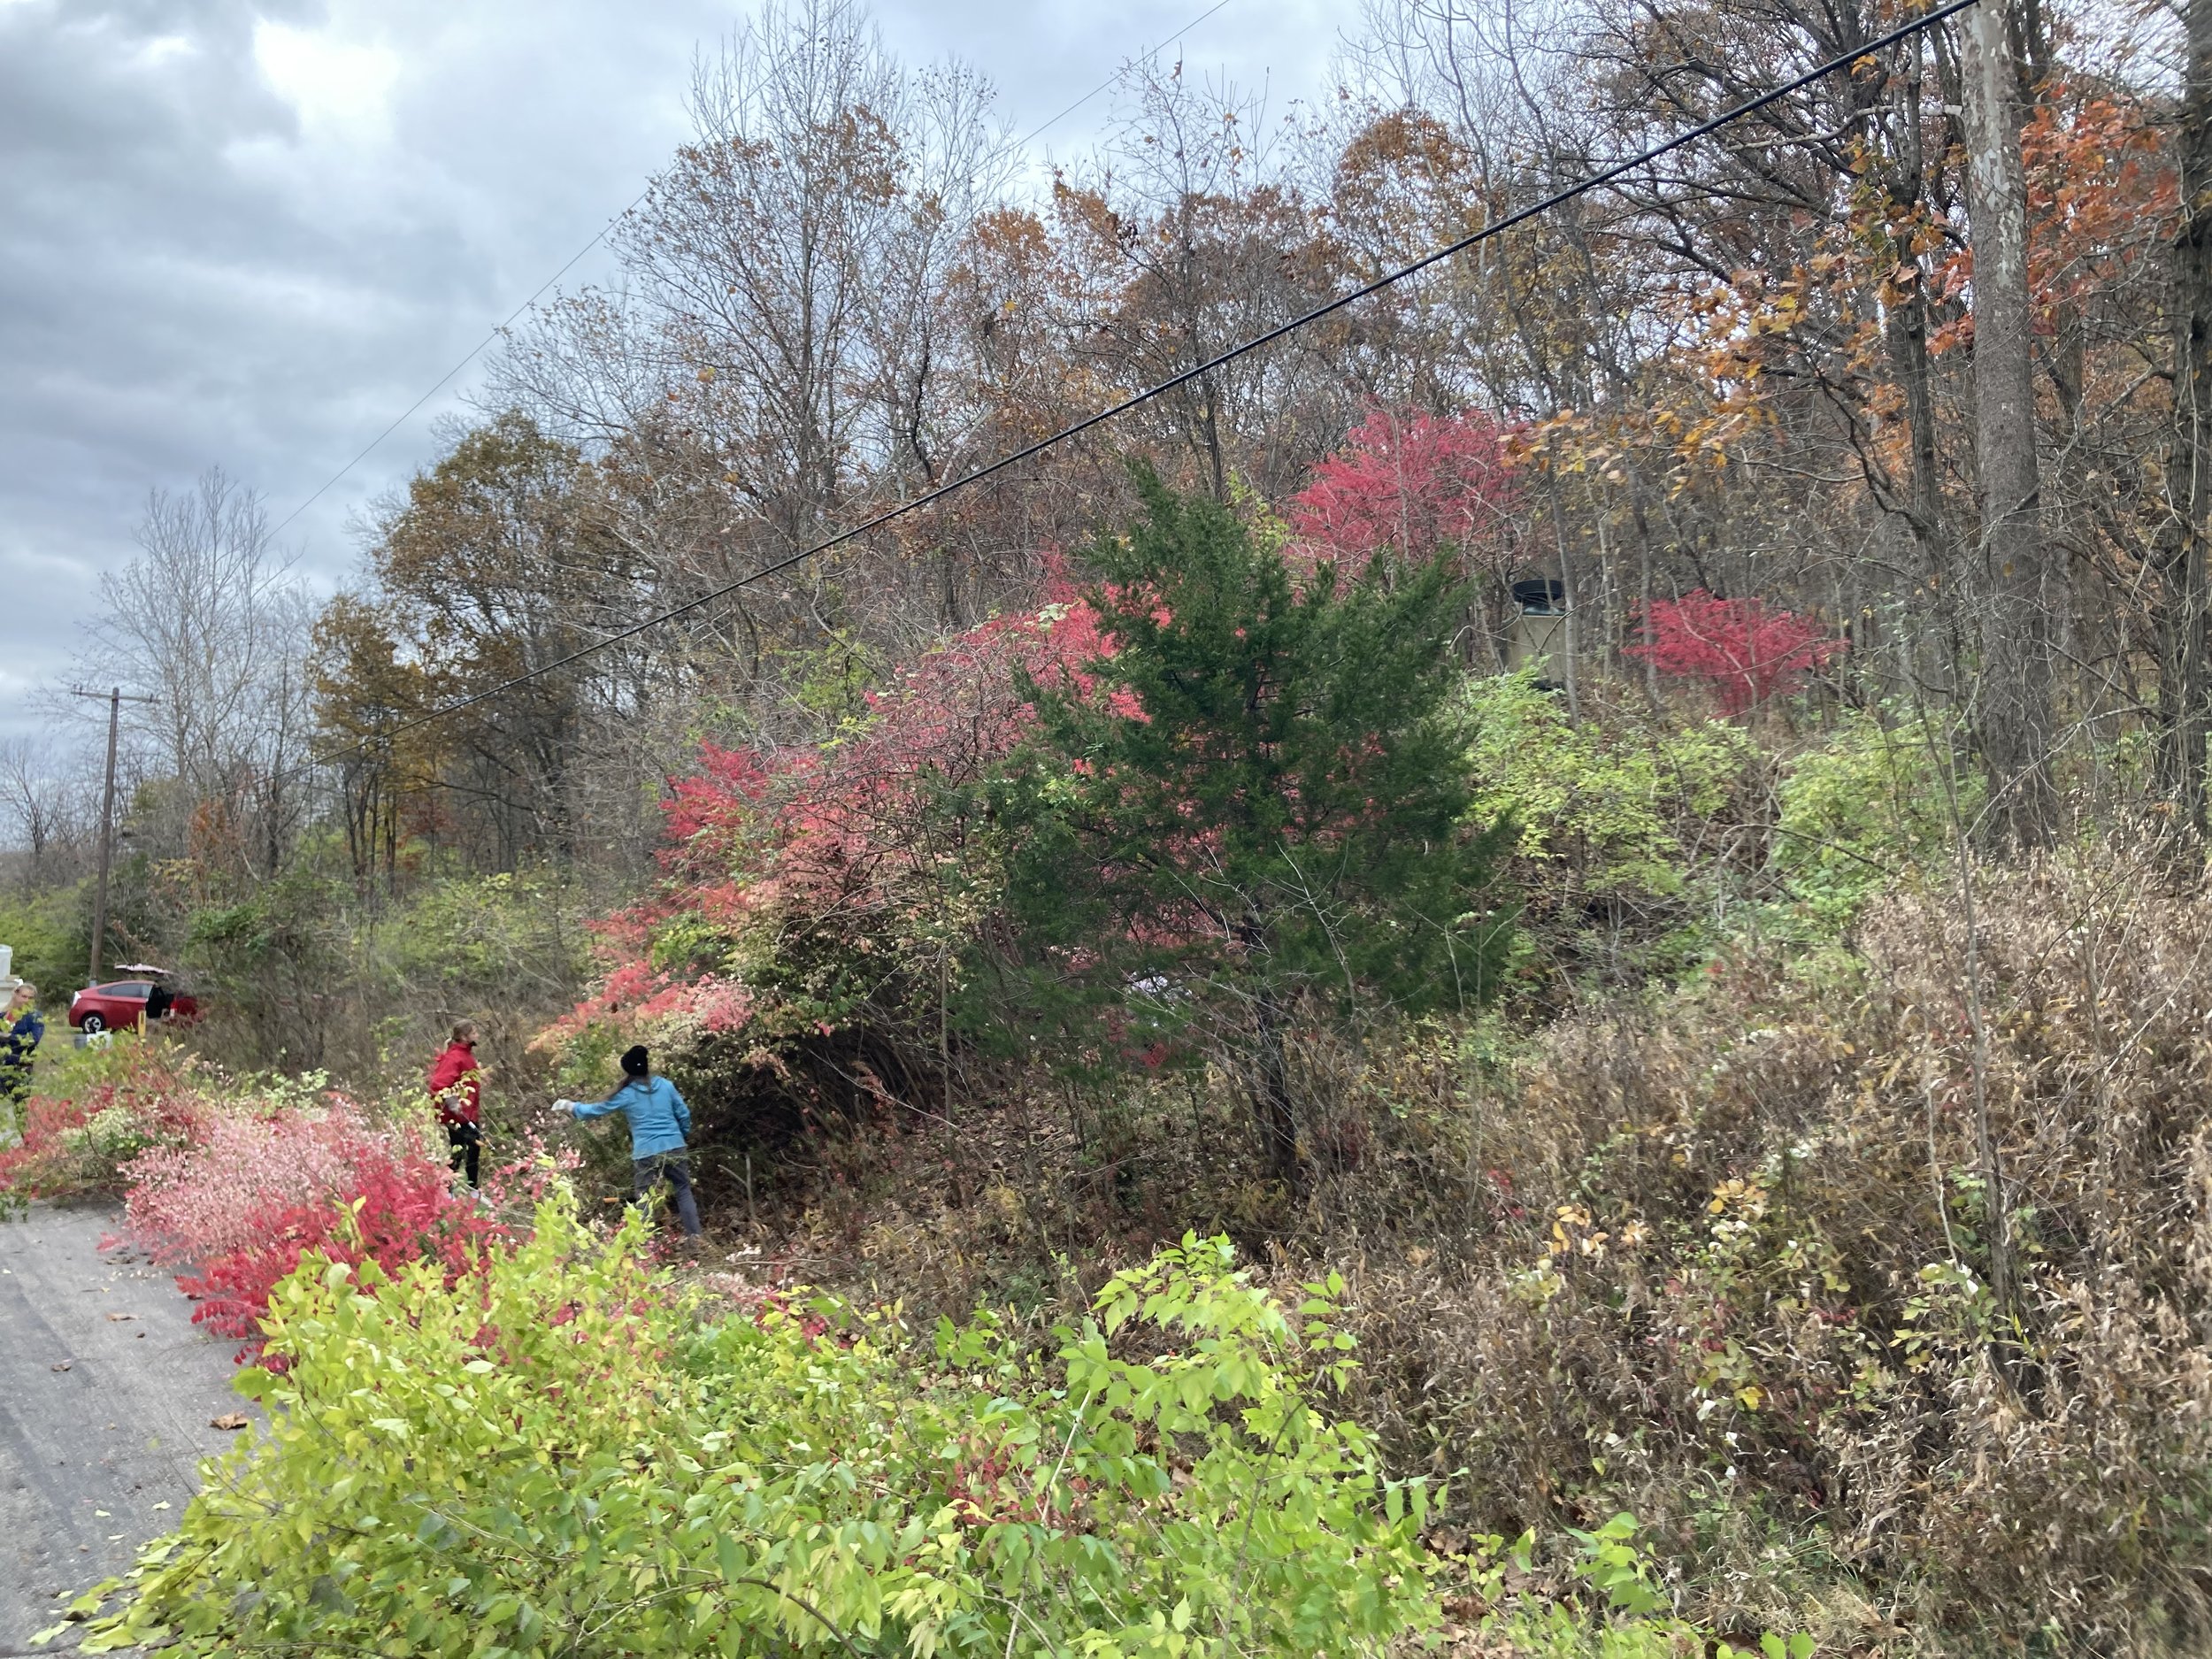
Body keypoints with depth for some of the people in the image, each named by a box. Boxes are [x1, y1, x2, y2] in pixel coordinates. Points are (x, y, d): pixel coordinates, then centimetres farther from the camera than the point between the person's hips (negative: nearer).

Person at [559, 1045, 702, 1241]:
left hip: (646, 1154, -2)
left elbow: (595, 1109, 12)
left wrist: (570, 1106, 28)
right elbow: (684, 1114, 8)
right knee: (683, 1191, 12)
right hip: (674, 1148, 2)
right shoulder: (666, 1085, 4)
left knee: (644, 1200, 8)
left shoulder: (625, 1095, -1)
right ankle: (694, 1237, 9)